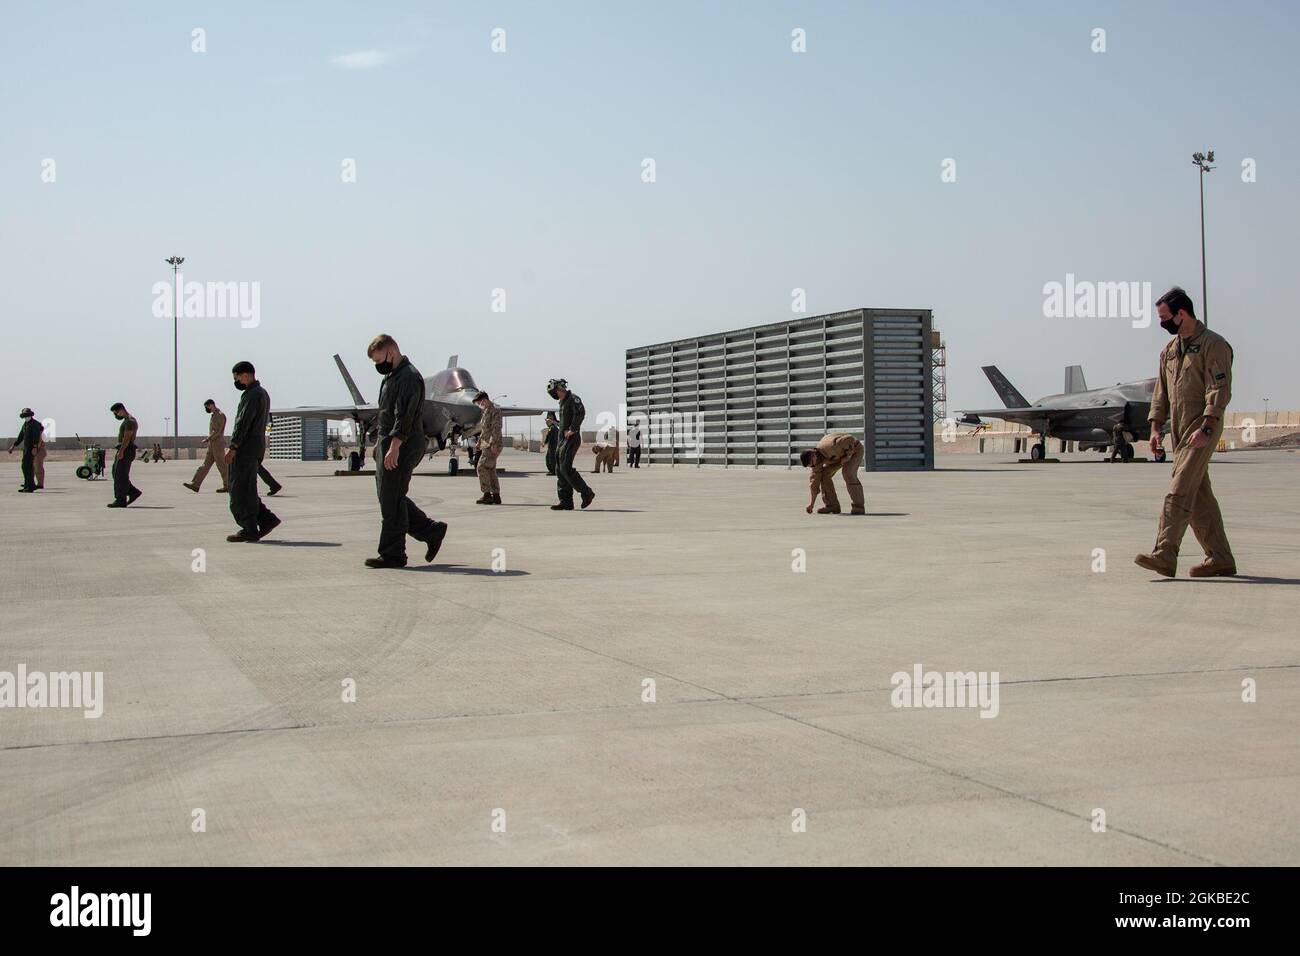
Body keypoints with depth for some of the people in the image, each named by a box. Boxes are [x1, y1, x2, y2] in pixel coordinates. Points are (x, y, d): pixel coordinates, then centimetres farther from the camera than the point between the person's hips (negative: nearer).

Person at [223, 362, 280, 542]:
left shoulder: (252, 395, -13)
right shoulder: (263, 394, 19)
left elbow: (243, 423, -20)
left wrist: (233, 447, -23)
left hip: (245, 449, -10)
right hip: (257, 448, 10)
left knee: (240, 490, -5)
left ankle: (249, 530, -3)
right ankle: (266, 519, 9)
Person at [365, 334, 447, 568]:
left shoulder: (409, 377, -14)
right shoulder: (392, 376, 19)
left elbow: (404, 417, -22)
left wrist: (394, 448, -27)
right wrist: (380, 444, 24)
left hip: (402, 447, -11)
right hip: (388, 444, 11)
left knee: (391, 500, -7)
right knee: (387, 496, 12)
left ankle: (393, 554, 0)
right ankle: (432, 531, 18)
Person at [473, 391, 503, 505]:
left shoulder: (495, 410, -11)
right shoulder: (486, 412, 19)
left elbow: (496, 428, -20)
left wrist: (493, 444, -26)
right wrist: (479, 442, 26)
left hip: (492, 446, -10)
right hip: (486, 445, 10)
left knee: (482, 467, -15)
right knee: (490, 470, 8)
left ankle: (487, 494, -15)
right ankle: (496, 496, 10)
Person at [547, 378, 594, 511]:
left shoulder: (573, 399, -9)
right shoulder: (562, 402, 21)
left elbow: (581, 413, -26)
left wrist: (572, 430, -22)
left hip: (571, 439, -10)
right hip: (563, 440, 10)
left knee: (566, 468, -16)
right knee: (560, 470, 4)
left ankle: (586, 493, -6)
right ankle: (566, 502, 4)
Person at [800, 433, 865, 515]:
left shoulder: (830, 447, -40)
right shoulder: (818, 460, -14)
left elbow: (850, 439, -36)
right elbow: (815, 479, -9)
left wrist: (847, 456, -29)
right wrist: (811, 503, -9)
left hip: (854, 449, -7)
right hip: (840, 453, 7)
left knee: (848, 474, -27)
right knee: (824, 475, -7)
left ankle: (859, 507, -20)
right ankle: (831, 505, 1)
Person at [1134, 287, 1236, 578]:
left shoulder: (1213, 345, -7)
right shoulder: (1169, 350, 17)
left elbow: (1220, 390, -15)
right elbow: (1161, 391, 20)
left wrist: (1205, 428, -23)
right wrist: (1155, 427, 9)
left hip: (1202, 428, -8)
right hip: (1179, 431, 8)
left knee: (1180, 490, -16)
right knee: (1199, 494, 9)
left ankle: (1165, 556, -22)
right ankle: (1220, 558, 15)